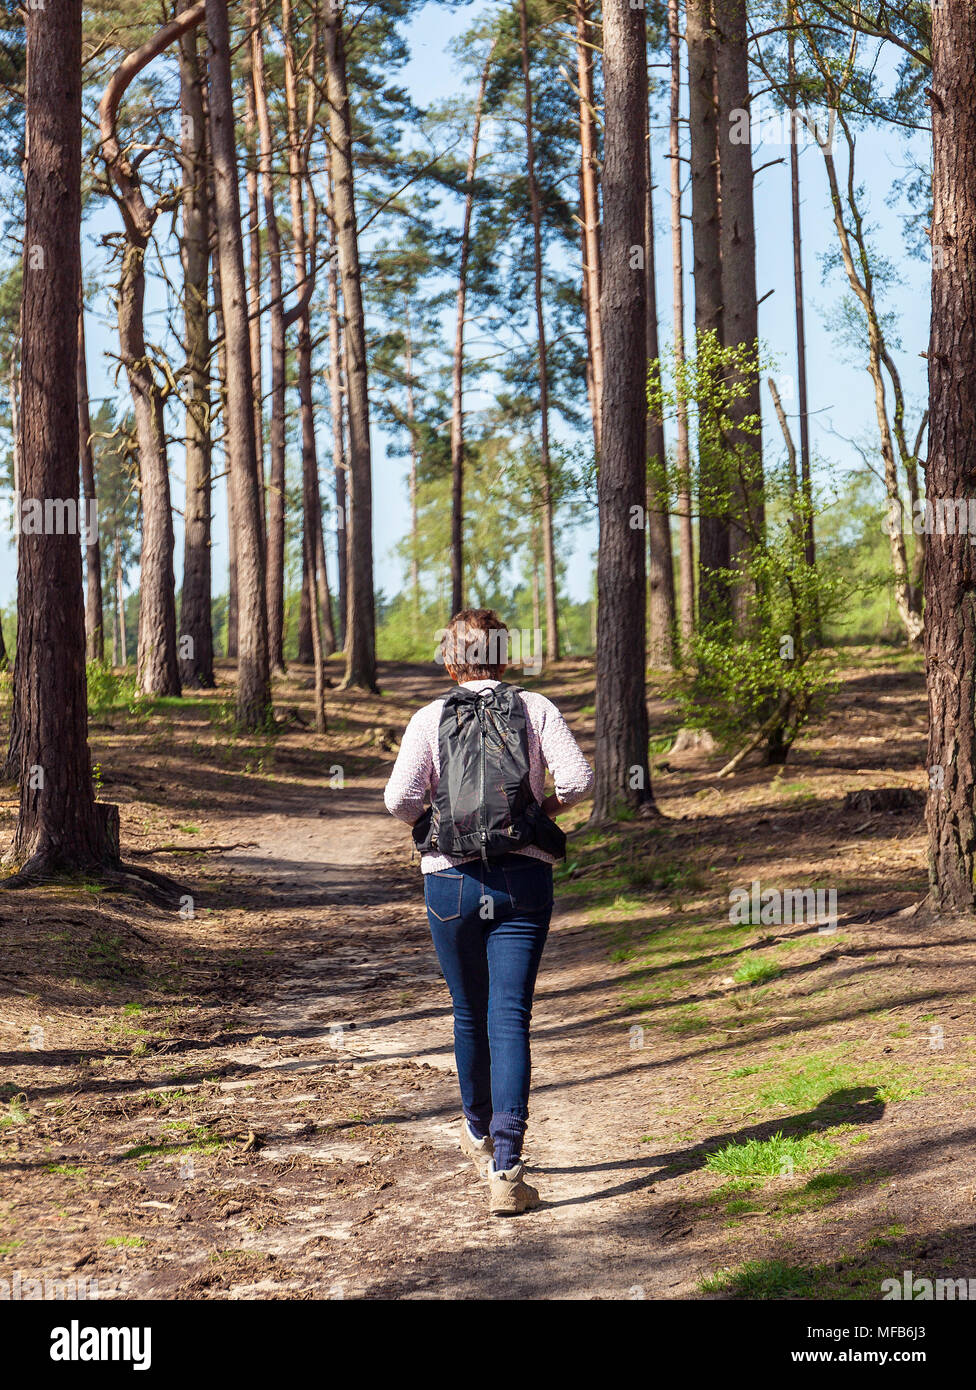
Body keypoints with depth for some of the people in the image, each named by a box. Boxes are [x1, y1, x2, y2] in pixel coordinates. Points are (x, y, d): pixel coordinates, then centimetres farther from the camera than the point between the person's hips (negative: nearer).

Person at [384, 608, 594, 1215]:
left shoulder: (430, 719, 1)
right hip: (525, 876, -1)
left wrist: (428, 822, 12)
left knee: (470, 1014, 18)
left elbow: (399, 799, -9)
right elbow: (579, 778, -10)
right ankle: (506, 1169, -12)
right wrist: (548, 807, 10)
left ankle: (481, 1135, 40)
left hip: (452, 882, 1)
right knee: (511, 1017, -2)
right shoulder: (536, 709, 1)